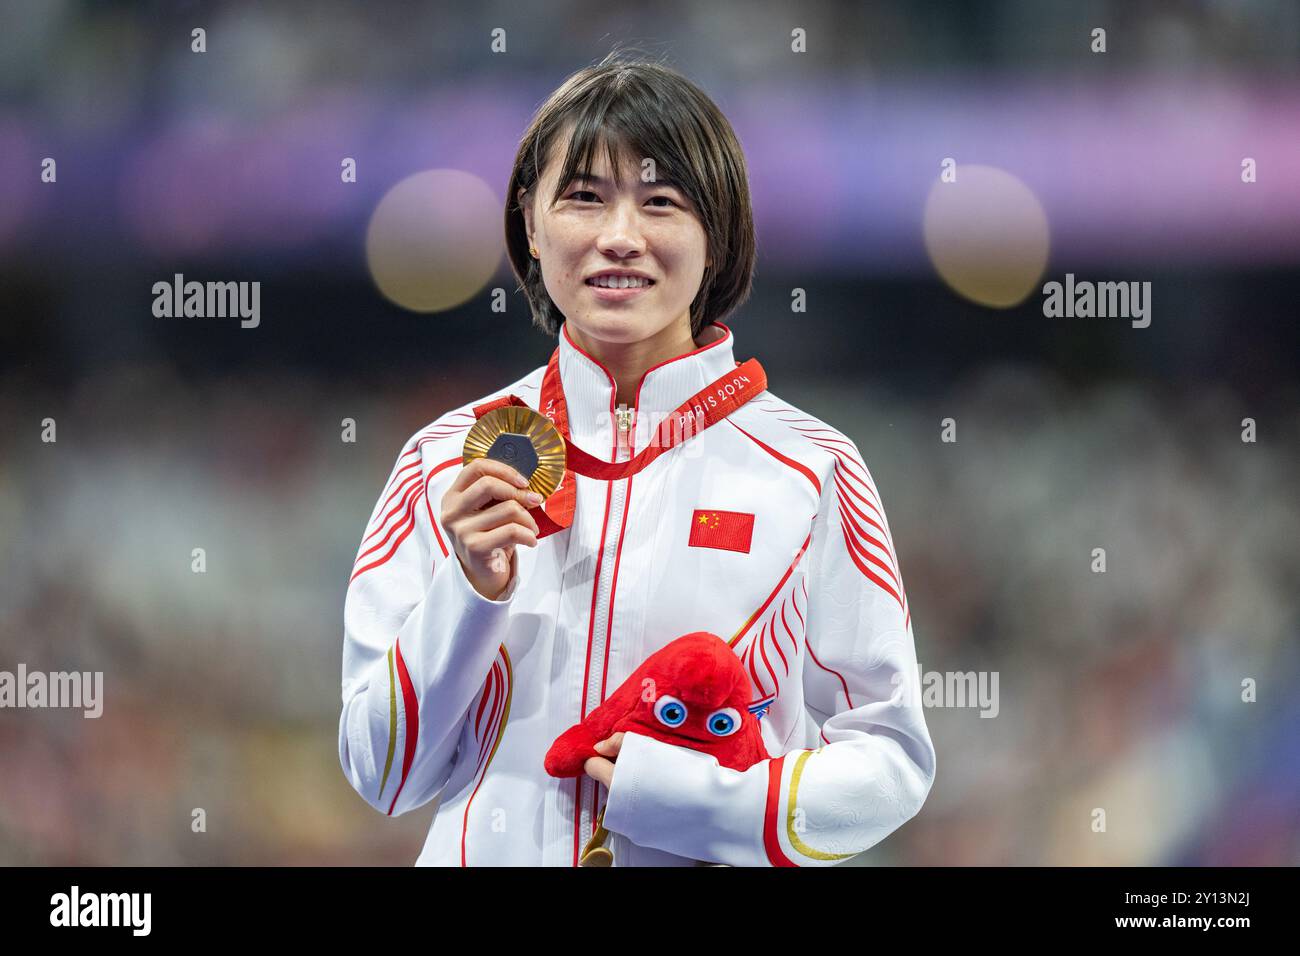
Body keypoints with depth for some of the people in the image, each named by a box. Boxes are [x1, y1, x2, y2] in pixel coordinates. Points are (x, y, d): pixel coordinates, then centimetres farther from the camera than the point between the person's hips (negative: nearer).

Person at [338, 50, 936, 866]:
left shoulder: (811, 470, -4)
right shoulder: (450, 462, 1)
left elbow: (892, 763, -4)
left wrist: (688, 798, -17)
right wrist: (470, 592, -14)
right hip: (497, 854, 2)